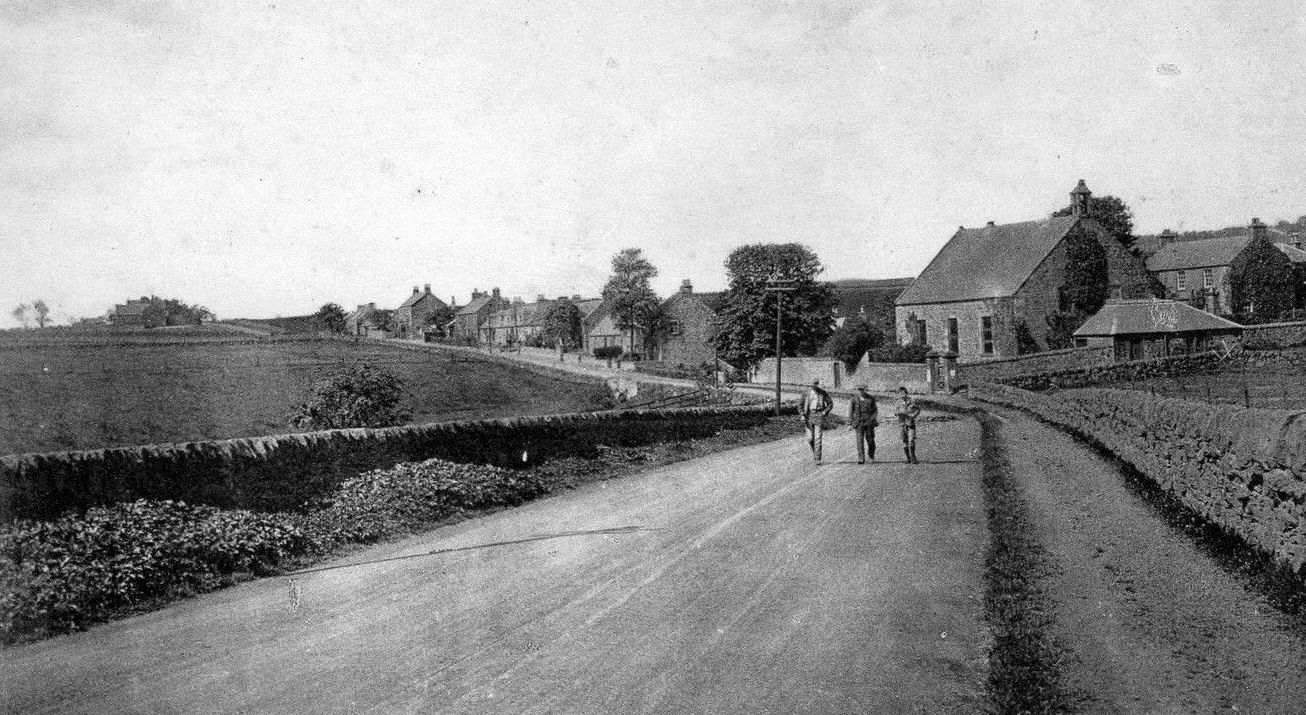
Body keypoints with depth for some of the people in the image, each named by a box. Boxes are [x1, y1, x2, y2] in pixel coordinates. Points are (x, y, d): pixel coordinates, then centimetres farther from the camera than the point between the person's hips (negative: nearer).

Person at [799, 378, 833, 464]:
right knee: (810, 438, 0)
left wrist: (824, 413, -5)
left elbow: (830, 404, 7)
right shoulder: (806, 394, 3)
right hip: (809, 416, 2)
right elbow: (800, 406, 9)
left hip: (819, 416, -2)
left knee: (818, 438, -7)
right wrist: (802, 415, -3)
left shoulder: (823, 393, 1)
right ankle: (814, 451, 30)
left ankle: (818, 459, -5)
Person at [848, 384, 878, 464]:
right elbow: (851, 411, 7)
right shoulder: (855, 398, 1)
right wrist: (850, 423, 3)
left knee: (870, 440, 5)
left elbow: (875, 410, 7)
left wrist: (872, 420, -7)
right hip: (858, 423, 0)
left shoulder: (870, 399, 0)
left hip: (869, 422, 0)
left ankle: (871, 455, 32)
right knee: (860, 440, -8)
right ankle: (861, 459, -8)